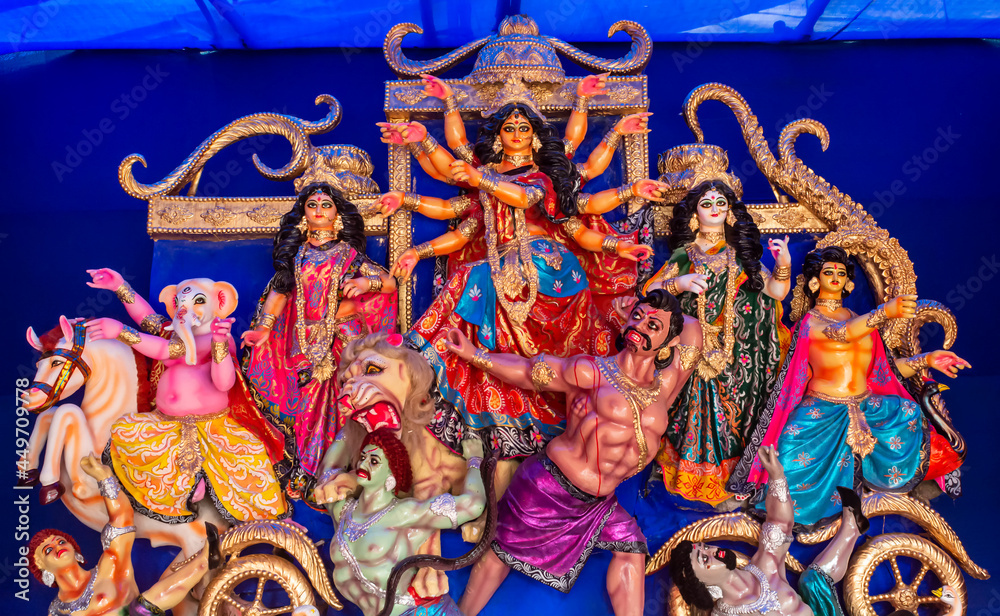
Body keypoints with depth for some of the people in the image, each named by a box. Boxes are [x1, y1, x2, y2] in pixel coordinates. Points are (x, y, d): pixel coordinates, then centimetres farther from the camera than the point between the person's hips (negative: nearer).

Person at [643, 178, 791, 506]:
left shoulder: (741, 254, 12)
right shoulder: (684, 255, 8)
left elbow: (775, 292, 4)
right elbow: (648, 292, 2)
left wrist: (783, 266, -14)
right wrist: (679, 283, -15)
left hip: (735, 354, 1)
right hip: (693, 352, -1)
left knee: (729, 413, -1)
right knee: (697, 413, -7)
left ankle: (727, 481, 13)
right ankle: (691, 476, 8)